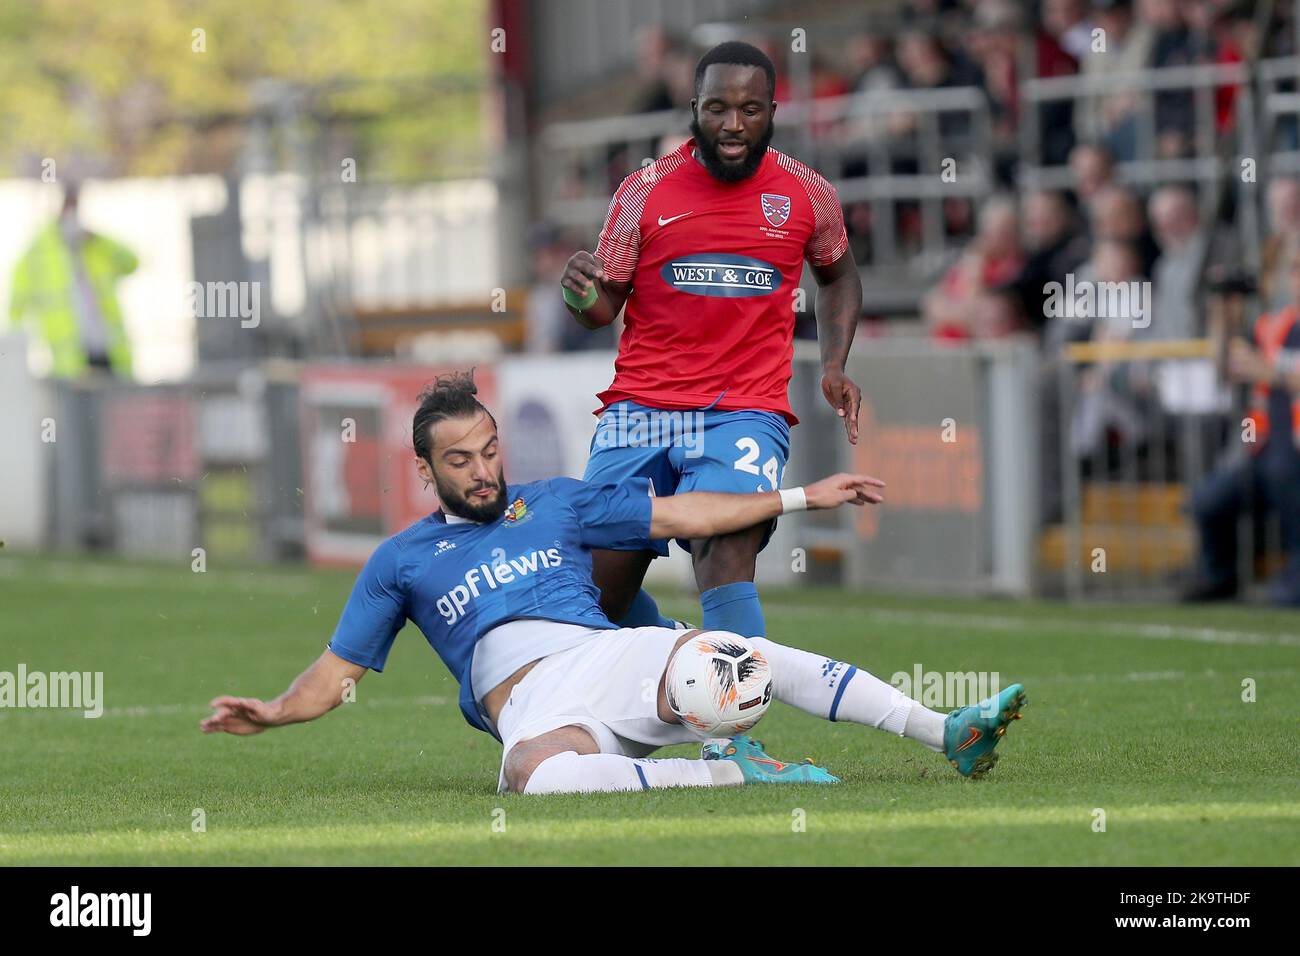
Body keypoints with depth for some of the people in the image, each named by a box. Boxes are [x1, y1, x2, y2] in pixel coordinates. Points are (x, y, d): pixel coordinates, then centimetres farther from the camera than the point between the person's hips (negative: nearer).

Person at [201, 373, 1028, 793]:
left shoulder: (556, 503, 22)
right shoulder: (402, 561, 18)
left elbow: (684, 516, 22)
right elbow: (336, 673, 17)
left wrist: (804, 497, 18)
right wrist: (275, 714, -4)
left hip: (614, 657, 3)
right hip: (530, 705, -3)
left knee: (752, 654, -21)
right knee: (543, 779, -41)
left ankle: (949, 735, -23)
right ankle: (734, 772, -33)